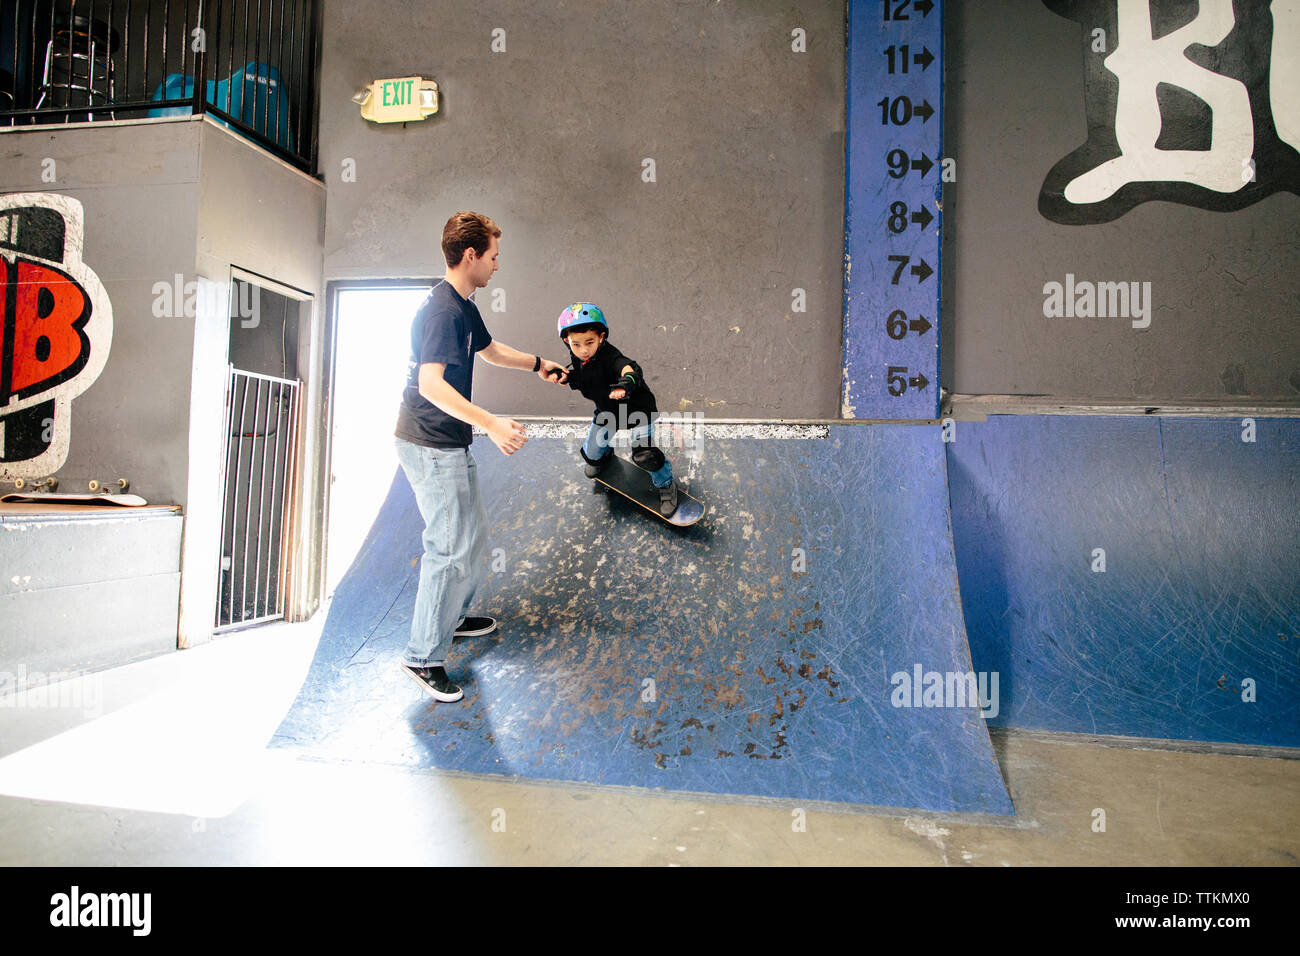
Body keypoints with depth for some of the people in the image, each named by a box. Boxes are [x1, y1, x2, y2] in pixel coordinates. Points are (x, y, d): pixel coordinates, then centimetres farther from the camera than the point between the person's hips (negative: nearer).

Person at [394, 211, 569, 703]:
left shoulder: (464, 307, 12)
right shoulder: (441, 310, -20)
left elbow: (490, 349, 31)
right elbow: (431, 384, -30)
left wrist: (538, 363, 36)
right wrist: (492, 424, -36)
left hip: (450, 445, 10)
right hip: (432, 446, -10)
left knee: (471, 536, 19)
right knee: (452, 548, -7)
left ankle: (451, 617, 38)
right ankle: (424, 656, 5)